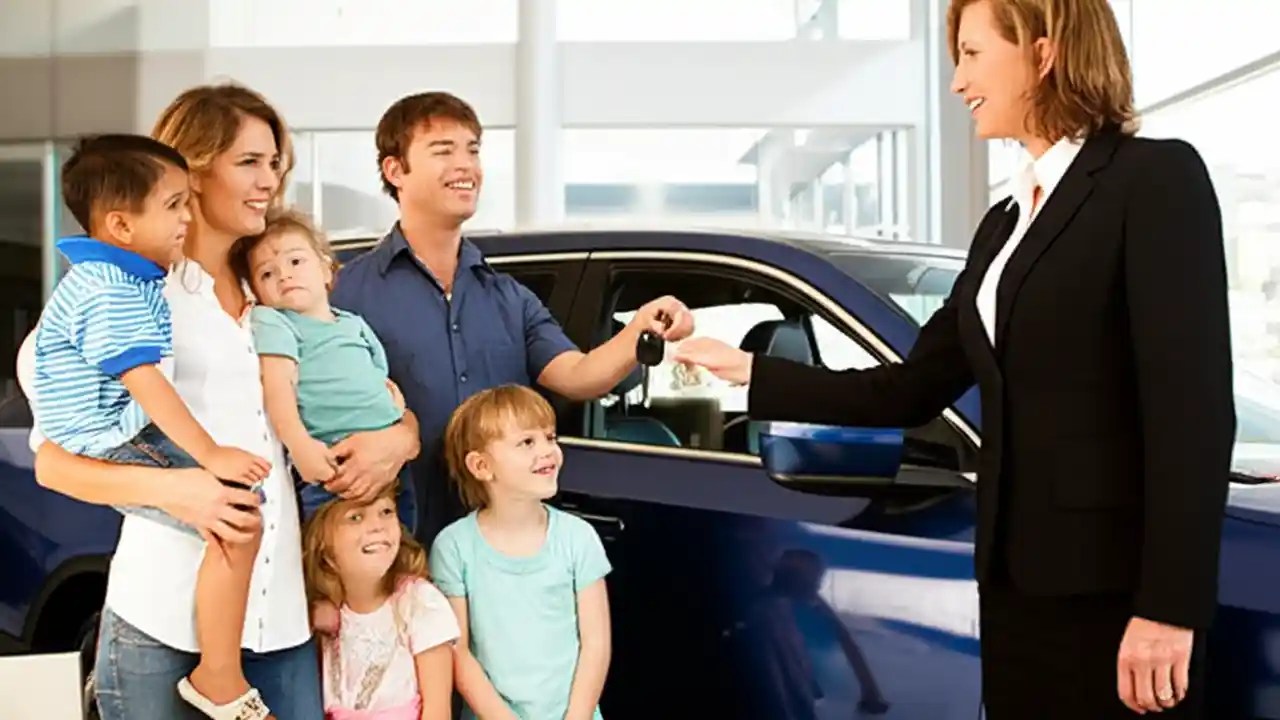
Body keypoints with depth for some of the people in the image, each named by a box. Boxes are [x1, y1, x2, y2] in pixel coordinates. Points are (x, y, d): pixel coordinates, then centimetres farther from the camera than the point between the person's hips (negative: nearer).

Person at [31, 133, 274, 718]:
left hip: (134, 433, 11)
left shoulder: (131, 276, 12)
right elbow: (145, 382, -27)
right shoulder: (106, 293, -21)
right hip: (109, 445, -11)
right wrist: (210, 455, -28)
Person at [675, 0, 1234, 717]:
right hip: (1015, 579, 7)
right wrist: (747, 370, 15)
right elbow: (911, 391, 16)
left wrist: (1169, 606, -20)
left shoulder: (1157, 177, -7)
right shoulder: (1005, 223, 16)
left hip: (1115, 584, -7)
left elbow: (1196, 405, -14)